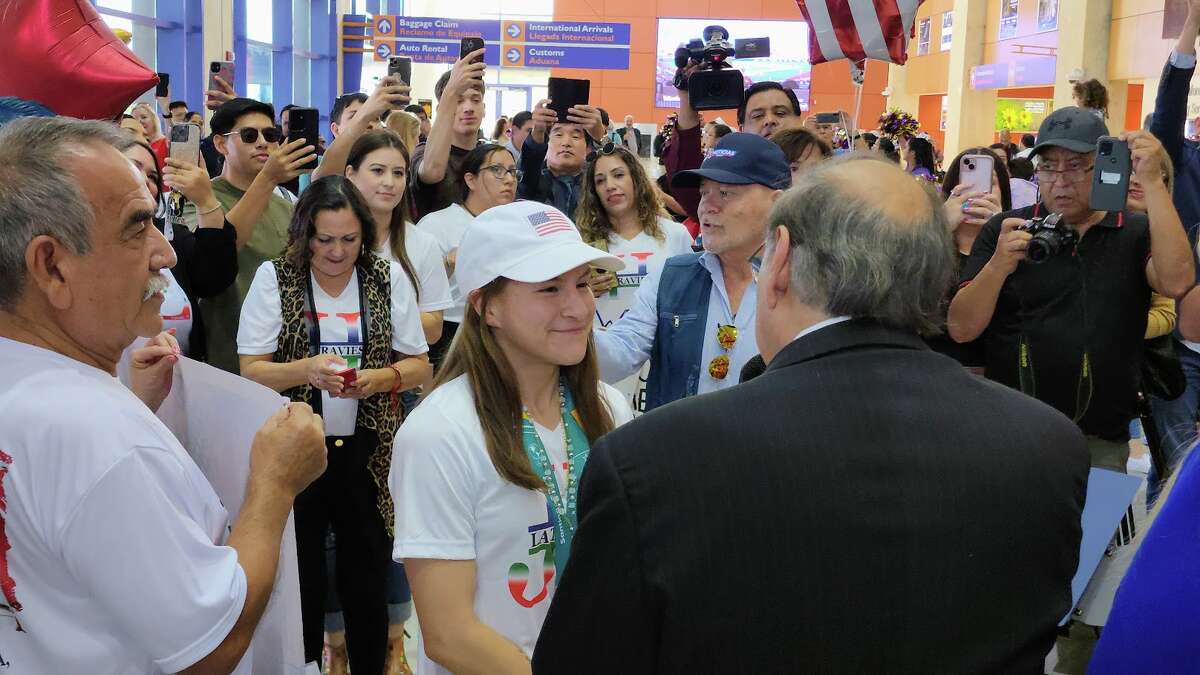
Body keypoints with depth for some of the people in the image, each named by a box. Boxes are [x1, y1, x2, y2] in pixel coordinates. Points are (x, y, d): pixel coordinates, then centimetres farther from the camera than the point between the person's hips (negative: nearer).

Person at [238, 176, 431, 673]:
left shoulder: (389, 277, 1)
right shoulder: (274, 278, -4)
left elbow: (419, 366, 3)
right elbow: (251, 371, -5)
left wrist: (378, 378, -17)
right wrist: (307, 370, -24)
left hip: (367, 452, 1)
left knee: (368, 579, 10)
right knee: (300, 579, 9)